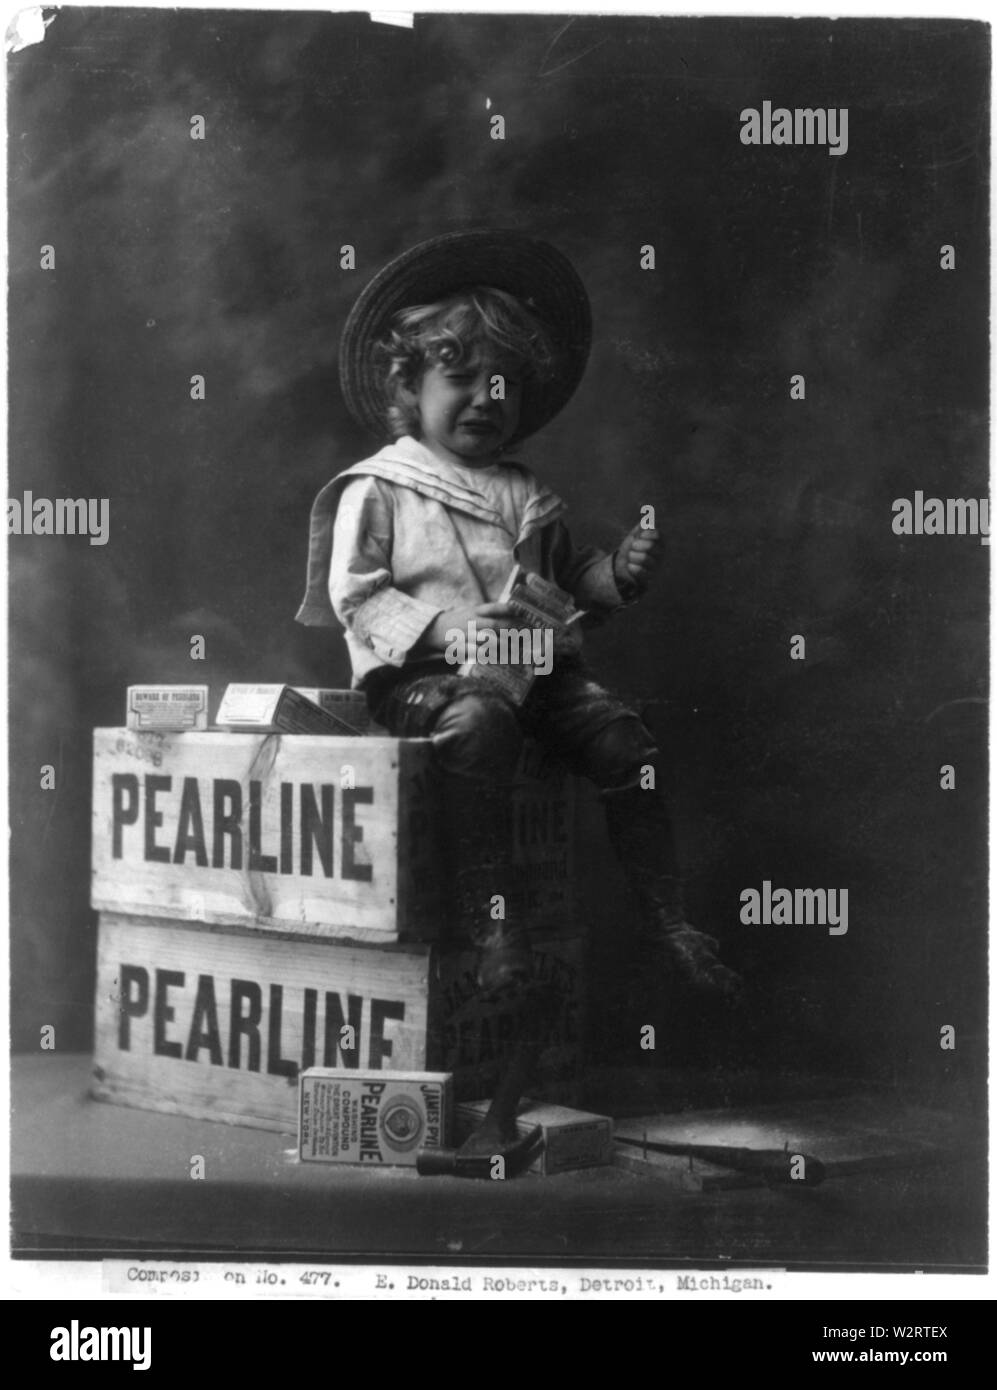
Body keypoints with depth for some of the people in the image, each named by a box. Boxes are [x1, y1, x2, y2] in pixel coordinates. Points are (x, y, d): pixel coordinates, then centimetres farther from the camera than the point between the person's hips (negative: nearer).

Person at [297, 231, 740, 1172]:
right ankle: (490, 922, -34)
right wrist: (445, 629, -17)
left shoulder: (526, 497, 22)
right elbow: (355, 593, -5)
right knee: (479, 722, -38)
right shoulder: (374, 489, 5)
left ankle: (662, 923, -9)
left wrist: (618, 575, 7)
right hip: (421, 672, -5)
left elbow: (568, 582, 28)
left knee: (620, 732, -17)